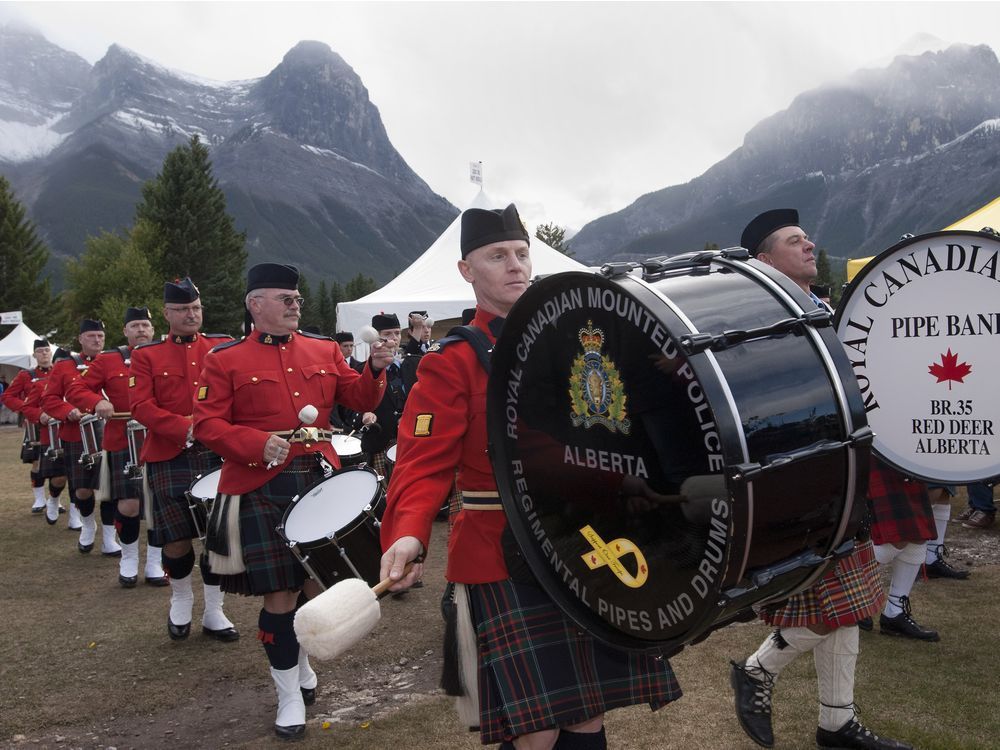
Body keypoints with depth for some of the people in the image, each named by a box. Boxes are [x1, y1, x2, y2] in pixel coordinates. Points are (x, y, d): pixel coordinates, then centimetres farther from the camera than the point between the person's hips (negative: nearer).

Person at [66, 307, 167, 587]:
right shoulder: (108, 361, 3)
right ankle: (129, 559, 20)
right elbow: (75, 390, 1)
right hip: (122, 446, -2)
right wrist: (97, 402, -19)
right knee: (127, 505, -4)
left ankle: (154, 563, 19)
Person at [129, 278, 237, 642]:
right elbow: (141, 406, -6)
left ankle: (214, 611, 20)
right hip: (170, 460, -1)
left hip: (218, 456, 1)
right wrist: (187, 429, -18)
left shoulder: (224, 347, 9)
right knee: (176, 540, 1)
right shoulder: (146, 355, 5)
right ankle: (181, 599, 29)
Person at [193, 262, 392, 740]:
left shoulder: (325, 350, 10)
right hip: (262, 491, -4)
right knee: (279, 593, -1)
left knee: (321, 583, 10)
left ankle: (301, 663, 38)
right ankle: (290, 697, 16)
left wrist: (375, 370, -9)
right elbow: (207, 424, -6)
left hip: (319, 481, 4)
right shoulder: (226, 360, -2)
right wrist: (258, 443, -21)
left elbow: (359, 400, 11)